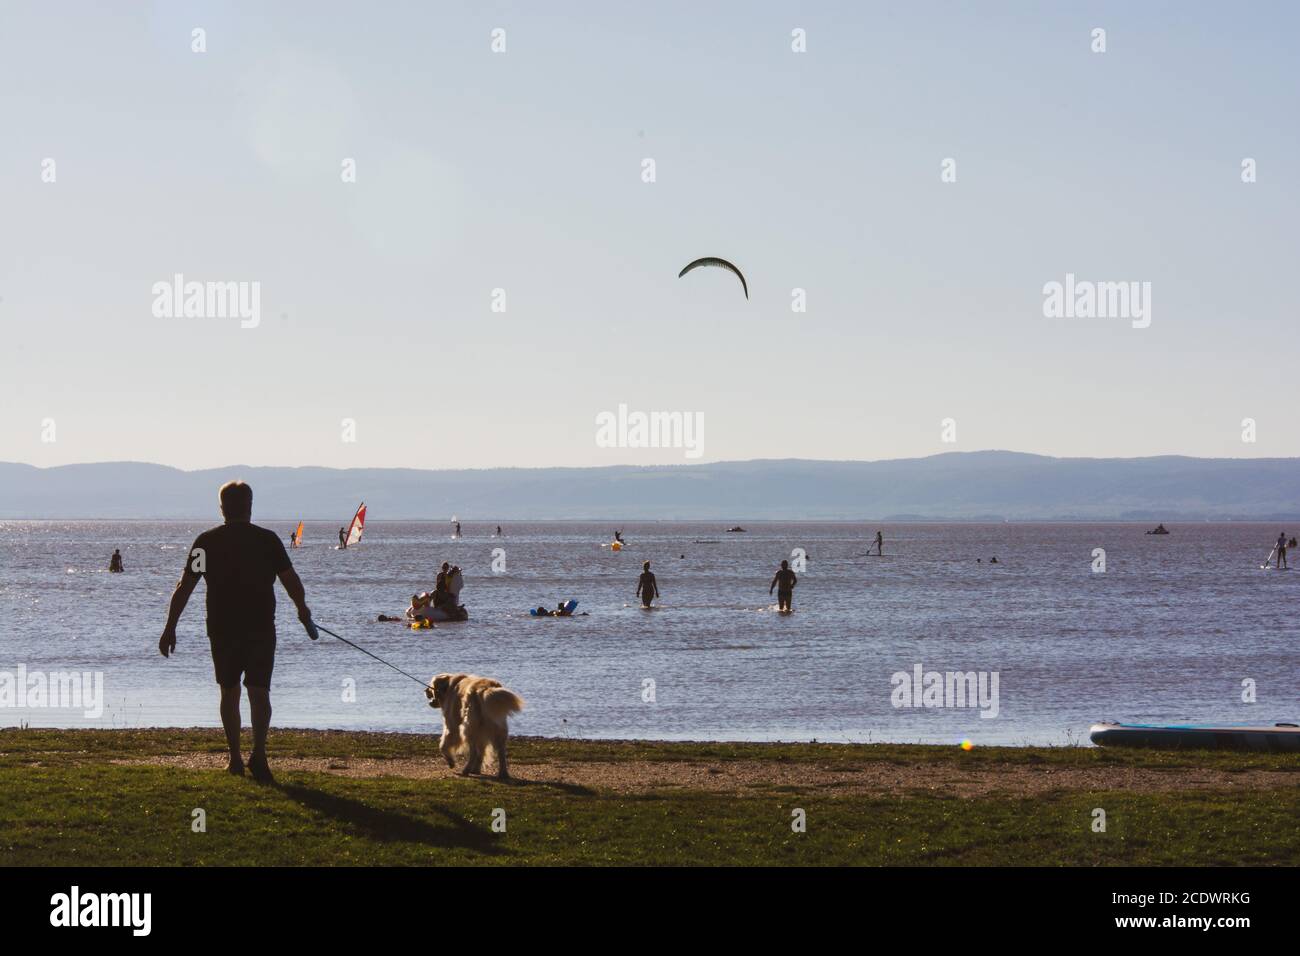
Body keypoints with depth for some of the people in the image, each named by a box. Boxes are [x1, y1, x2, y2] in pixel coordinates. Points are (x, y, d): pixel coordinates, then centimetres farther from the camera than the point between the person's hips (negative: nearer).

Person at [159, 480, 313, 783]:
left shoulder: (206, 541, 0)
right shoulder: (268, 540, -2)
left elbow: (184, 586, 0)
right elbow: (292, 581, 2)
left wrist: (170, 627, 5)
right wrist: (303, 610, 21)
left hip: (222, 630, 1)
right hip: (261, 629, -1)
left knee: (229, 692, 14)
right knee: (259, 691, -1)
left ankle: (235, 758, 16)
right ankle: (258, 752, -21)